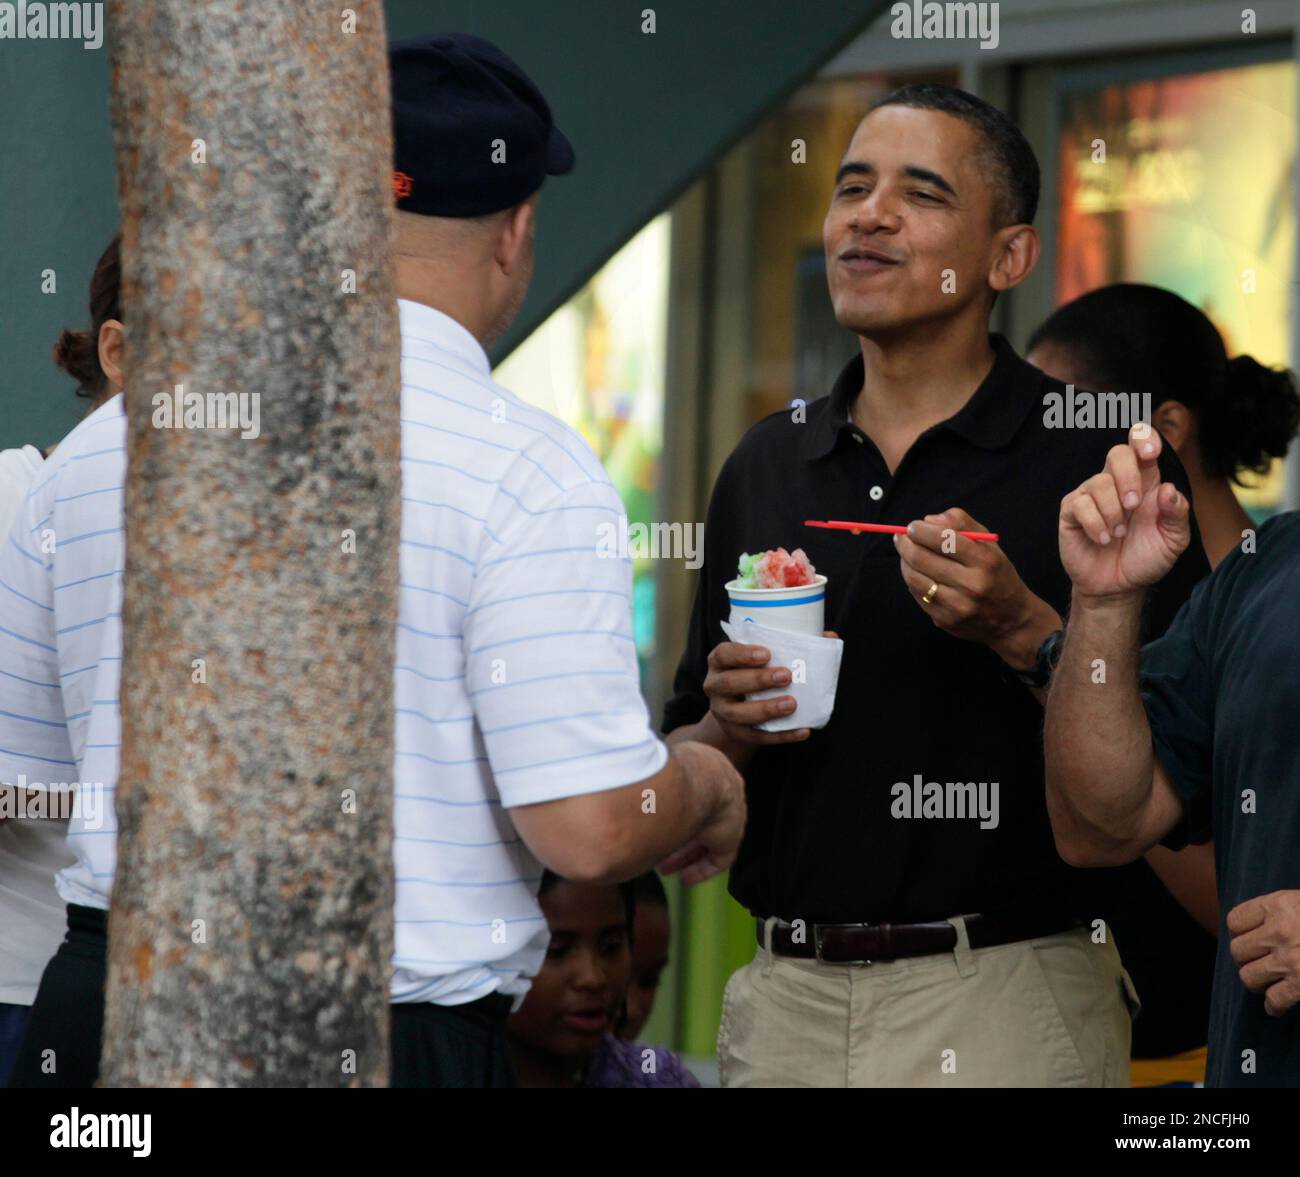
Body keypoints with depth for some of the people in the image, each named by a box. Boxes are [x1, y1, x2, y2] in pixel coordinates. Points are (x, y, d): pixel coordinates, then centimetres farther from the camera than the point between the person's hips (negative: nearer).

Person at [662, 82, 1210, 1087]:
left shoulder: (1106, 461, -4)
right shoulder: (764, 467, 11)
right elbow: (680, 767, 15)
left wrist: (1024, 634, -20)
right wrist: (731, 727, -5)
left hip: (1009, 1003, -4)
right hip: (786, 1001, 4)